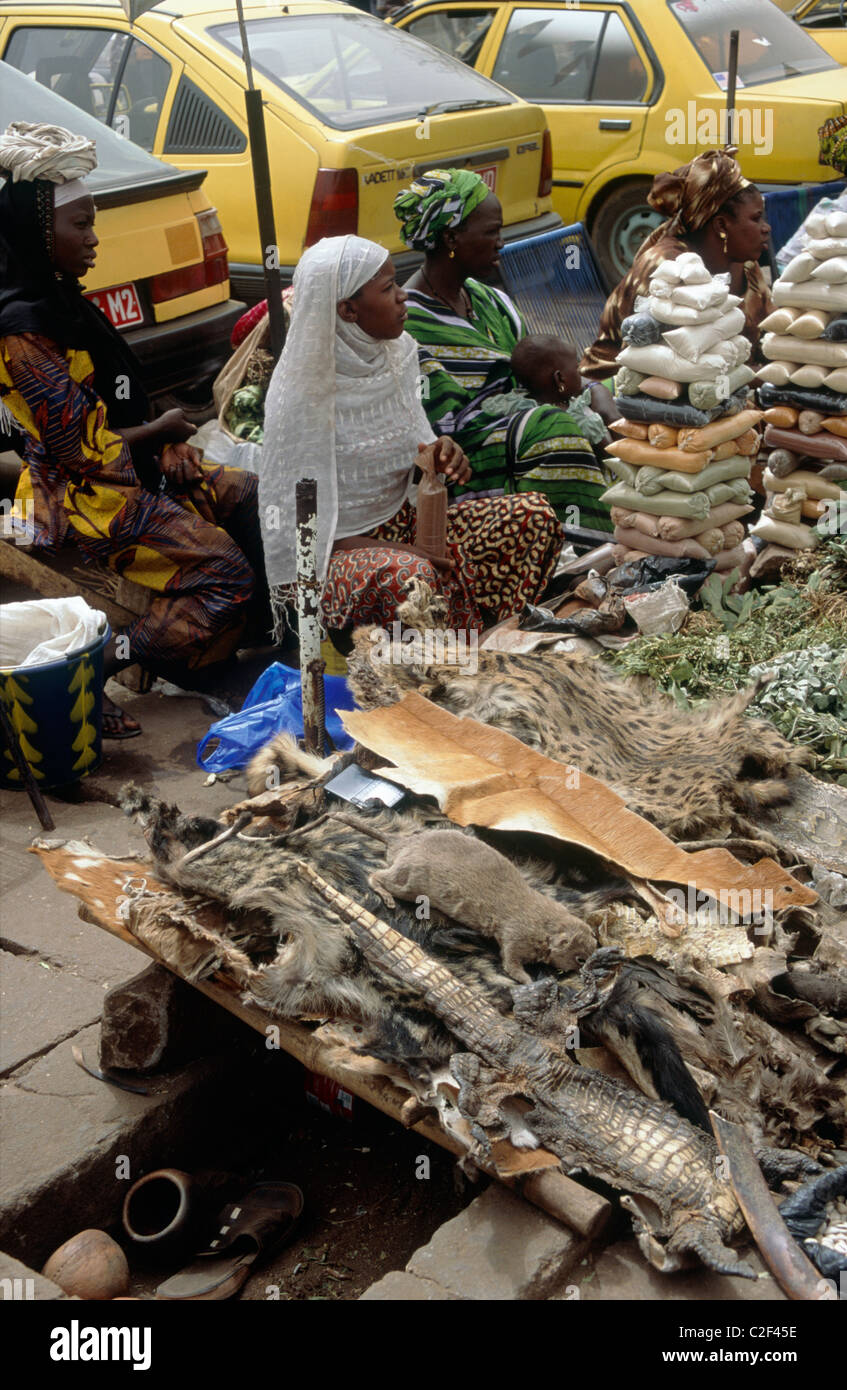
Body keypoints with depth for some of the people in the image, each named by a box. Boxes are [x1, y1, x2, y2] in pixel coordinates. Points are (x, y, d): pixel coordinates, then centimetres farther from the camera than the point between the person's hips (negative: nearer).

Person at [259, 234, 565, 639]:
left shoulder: (397, 352, -1)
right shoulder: (300, 393, -21)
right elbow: (287, 521, -17)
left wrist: (439, 457, -13)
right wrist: (384, 549, -25)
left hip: (403, 523, 7)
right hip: (330, 556, -7)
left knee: (535, 515, -8)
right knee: (408, 576, -40)